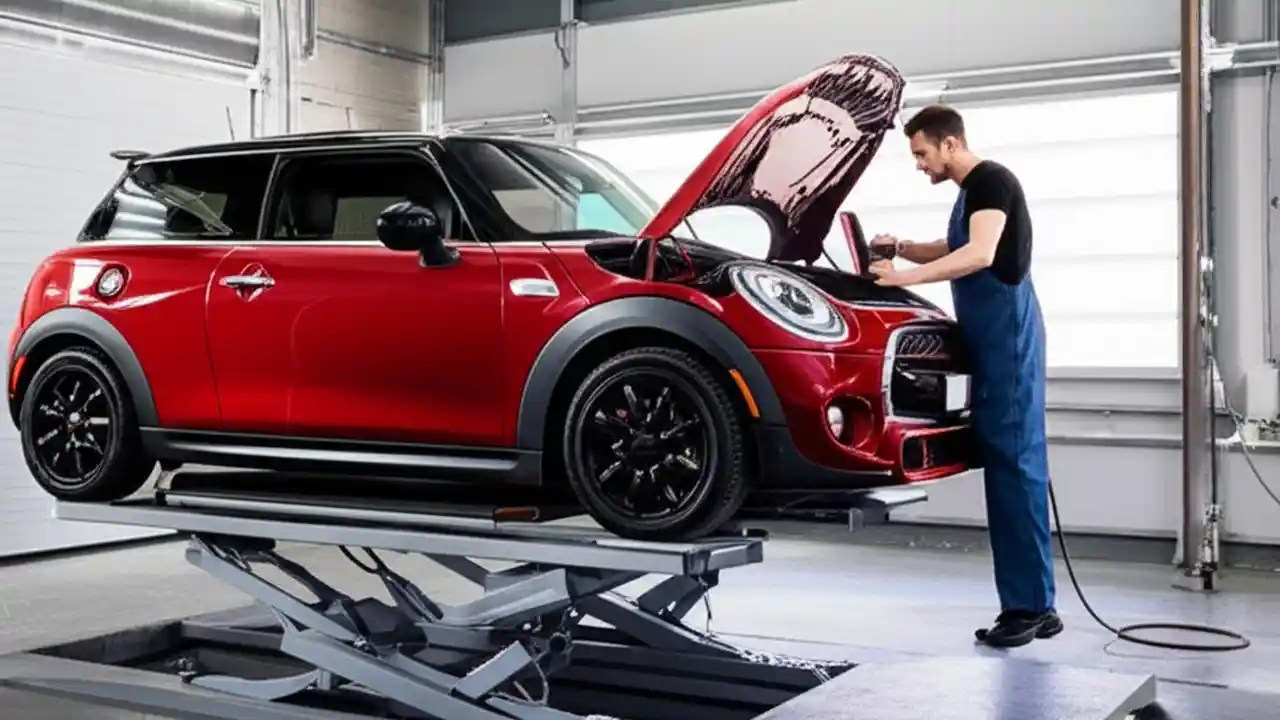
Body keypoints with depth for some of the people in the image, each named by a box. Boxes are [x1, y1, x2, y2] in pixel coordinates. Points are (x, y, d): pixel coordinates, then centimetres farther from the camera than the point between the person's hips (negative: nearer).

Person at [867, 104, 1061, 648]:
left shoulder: (991, 180, -8)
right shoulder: (969, 191, 23)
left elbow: (980, 255, -22)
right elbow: (952, 252, 36)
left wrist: (905, 276, -24)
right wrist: (901, 248, 19)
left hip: (1007, 333, -10)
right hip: (988, 338, 10)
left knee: (1014, 462, -11)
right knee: (1006, 463, 7)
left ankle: (1028, 604, -10)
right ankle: (1033, 605, 9)